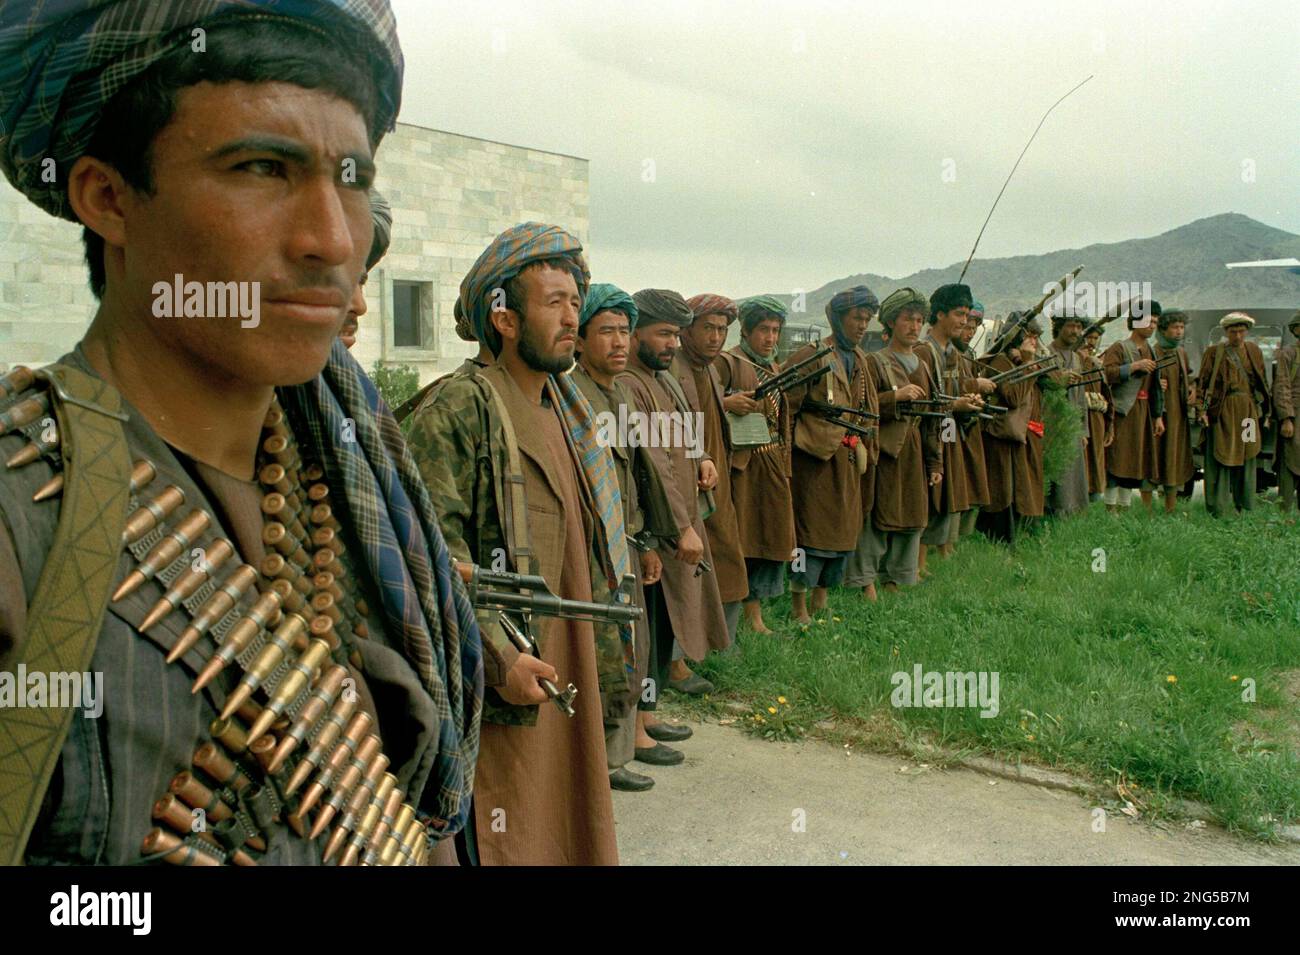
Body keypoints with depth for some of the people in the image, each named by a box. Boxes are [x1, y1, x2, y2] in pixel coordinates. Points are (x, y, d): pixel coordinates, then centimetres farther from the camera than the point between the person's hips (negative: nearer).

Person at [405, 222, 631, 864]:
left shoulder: (568, 405, 13)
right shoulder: (460, 408, -13)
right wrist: (500, 660, -24)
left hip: (573, 667, 8)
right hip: (509, 680, -8)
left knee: (573, 827, 18)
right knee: (506, 841, 4)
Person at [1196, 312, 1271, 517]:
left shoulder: (1254, 351, 11)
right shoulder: (1213, 352, -1)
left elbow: (1263, 383, 15)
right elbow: (1202, 383, -2)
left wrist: (1264, 412, 11)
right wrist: (1202, 409, -11)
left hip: (1249, 412, 4)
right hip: (1222, 413, -4)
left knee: (1246, 458, 10)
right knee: (1220, 459, -3)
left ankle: (1244, 506, 21)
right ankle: (1217, 511, 3)